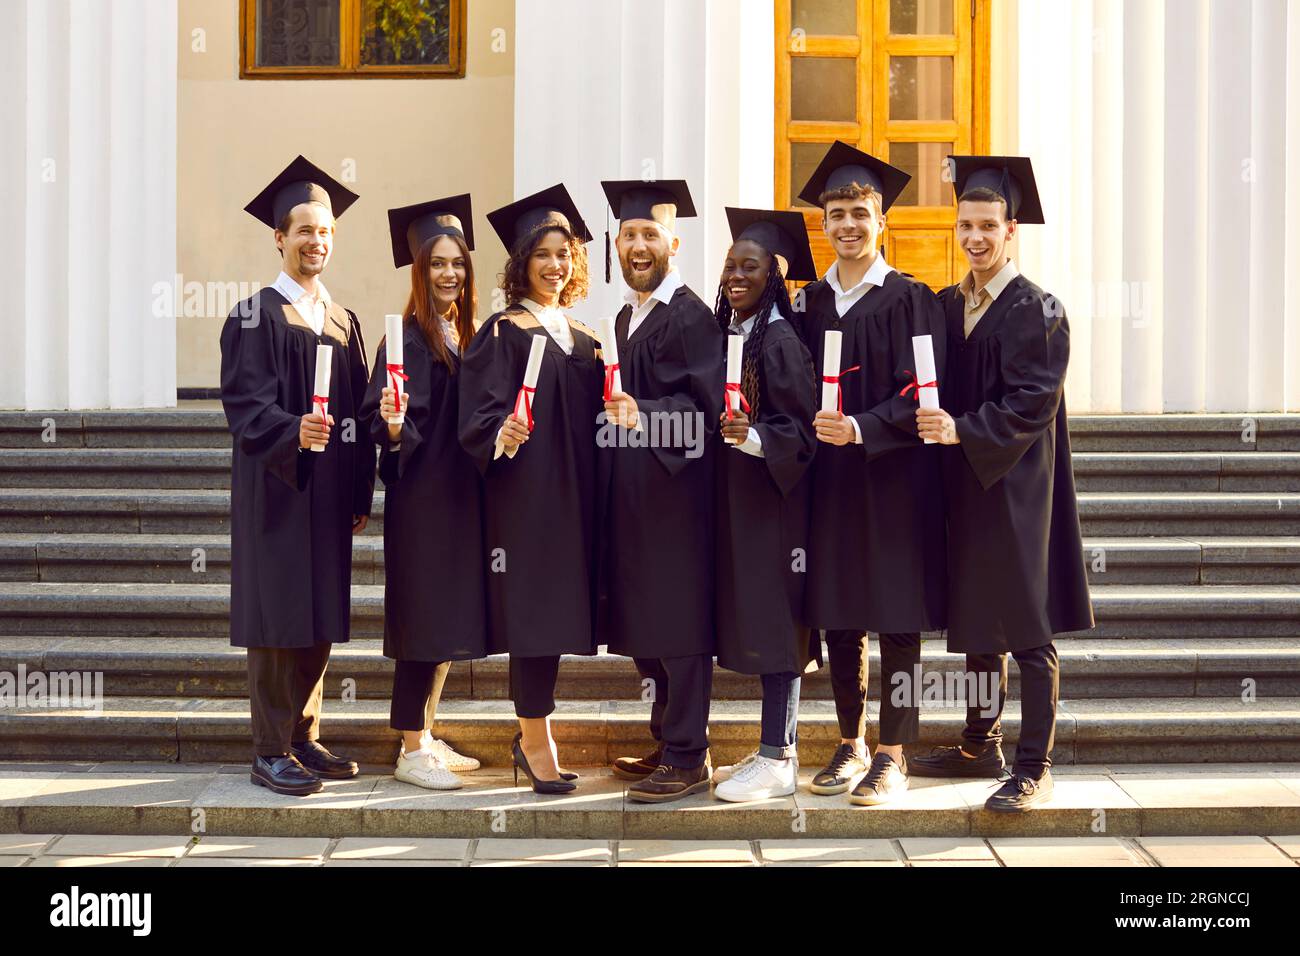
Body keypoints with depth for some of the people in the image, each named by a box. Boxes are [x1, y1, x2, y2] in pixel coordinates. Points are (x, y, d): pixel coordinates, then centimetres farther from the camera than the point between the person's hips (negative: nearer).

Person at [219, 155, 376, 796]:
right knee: (278, 616, -4)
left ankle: (303, 737, 20)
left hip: (330, 492, 6)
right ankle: (270, 751, 4)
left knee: (319, 616, 9)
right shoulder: (255, 317, -4)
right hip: (275, 491, -6)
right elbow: (244, 403, -14)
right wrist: (293, 431, -33)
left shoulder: (343, 322, 15)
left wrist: (361, 494, 10)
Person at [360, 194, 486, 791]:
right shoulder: (407, 338, -10)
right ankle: (410, 752, 6)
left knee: (448, 621, 12)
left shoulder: (466, 337, 12)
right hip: (420, 495, -8)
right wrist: (392, 426, -34)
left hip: (460, 494, 8)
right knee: (421, 618, -3)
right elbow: (382, 423, -15)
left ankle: (426, 737, 23)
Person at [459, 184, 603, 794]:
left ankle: (532, 739, 20)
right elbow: (480, 412, -12)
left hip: (572, 492, 6)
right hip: (523, 490, -6)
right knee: (531, 605, -6)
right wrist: (502, 435, -30)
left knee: (556, 611, 9)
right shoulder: (503, 332, -3)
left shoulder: (581, 337, 15)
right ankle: (537, 742, 5)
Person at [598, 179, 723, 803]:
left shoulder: (691, 317, -10)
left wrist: (641, 416, -31)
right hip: (632, 493, 9)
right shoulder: (627, 316, 16)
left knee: (678, 620, -4)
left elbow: (706, 407, -19)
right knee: (644, 624, 13)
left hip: (675, 493, -9)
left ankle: (687, 759, 4)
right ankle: (668, 744, 24)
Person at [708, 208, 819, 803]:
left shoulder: (781, 341, -12)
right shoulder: (726, 333, 12)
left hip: (772, 499, -8)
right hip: (732, 495, 8)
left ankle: (777, 760, 3)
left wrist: (753, 436, -29)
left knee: (774, 620, -4)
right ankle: (776, 749, 20)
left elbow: (804, 429, -16)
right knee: (754, 622, 11)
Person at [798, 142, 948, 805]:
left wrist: (862, 428, -24)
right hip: (828, 479, 5)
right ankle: (851, 745, 22)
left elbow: (919, 395, -11)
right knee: (836, 616, 9)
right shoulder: (812, 303, 11)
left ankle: (892, 756, 7)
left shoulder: (910, 300, -3)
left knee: (896, 618, -1)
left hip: (893, 478, -4)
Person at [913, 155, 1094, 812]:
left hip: (1016, 485, -7)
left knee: (1027, 632, -4)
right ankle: (981, 745, 27)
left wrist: (963, 431, -27)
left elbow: (1031, 403, -17)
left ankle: (1034, 768, 1)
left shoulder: (1036, 310, -8)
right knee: (975, 620, 14)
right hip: (962, 482, 7)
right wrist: (935, 425, -1)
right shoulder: (946, 306, 11)